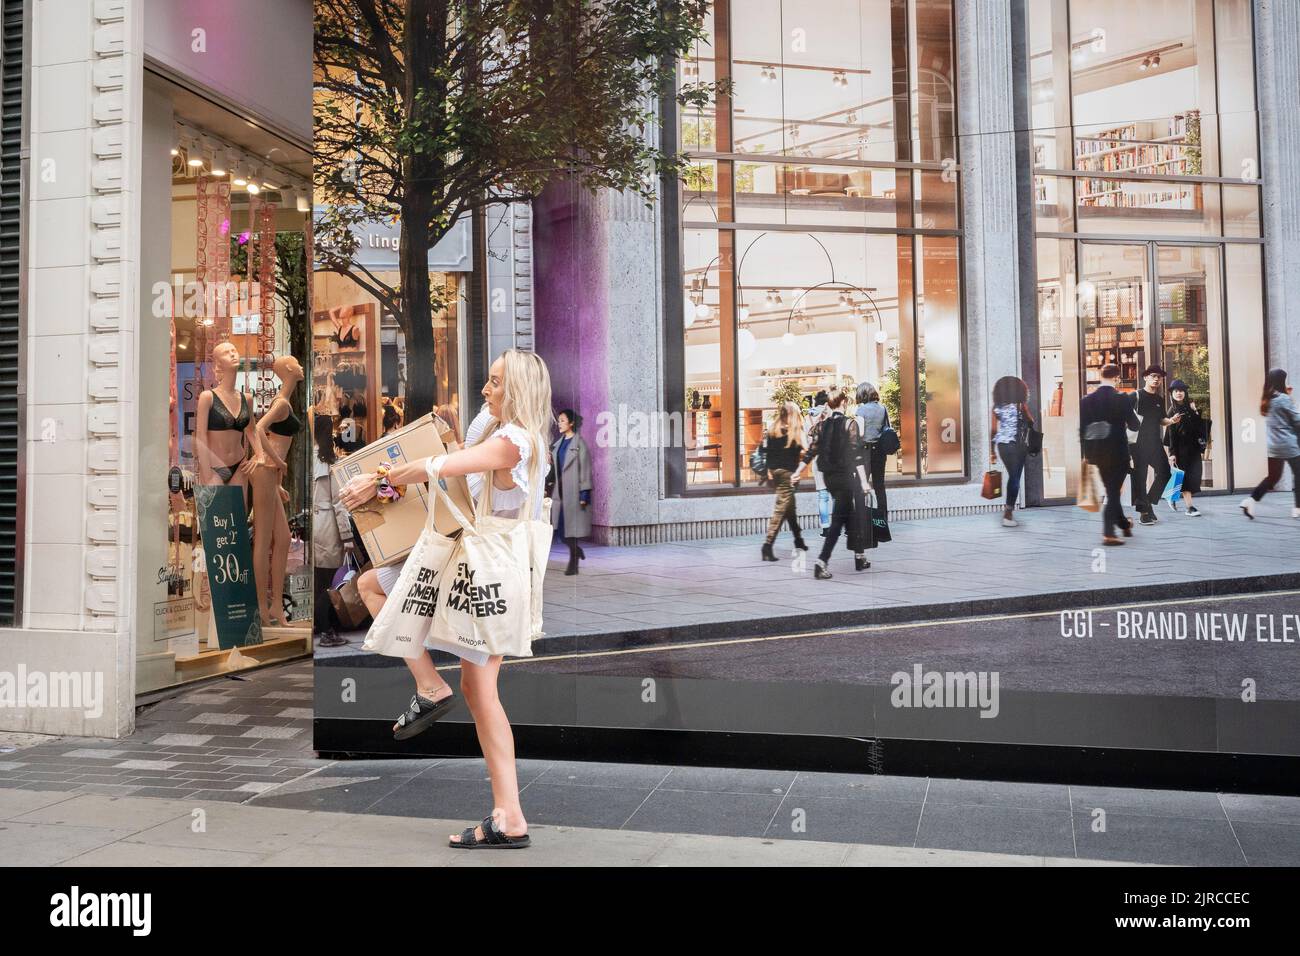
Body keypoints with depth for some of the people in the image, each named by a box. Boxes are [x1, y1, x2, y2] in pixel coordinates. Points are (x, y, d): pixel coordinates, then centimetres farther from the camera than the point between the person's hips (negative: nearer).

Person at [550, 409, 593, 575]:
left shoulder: (579, 443, -8)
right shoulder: (558, 443, 12)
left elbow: (585, 468, -11)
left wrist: (584, 493, -14)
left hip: (573, 490, -6)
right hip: (559, 490, 6)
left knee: (571, 524, -2)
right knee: (559, 526, 4)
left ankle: (574, 564, 8)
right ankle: (576, 550, 28)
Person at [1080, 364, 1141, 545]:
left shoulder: (1087, 400, -2)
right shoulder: (1123, 399, -12)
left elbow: (1082, 430, 0)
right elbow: (1134, 426, -4)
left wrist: (1086, 454, 10)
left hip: (1098, 453, 4)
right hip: (1118, 454, -4)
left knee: (1111, 491, 19)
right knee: (1114, 492, 2)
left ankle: (1124, 524, 35)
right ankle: (1108, 533, -2)